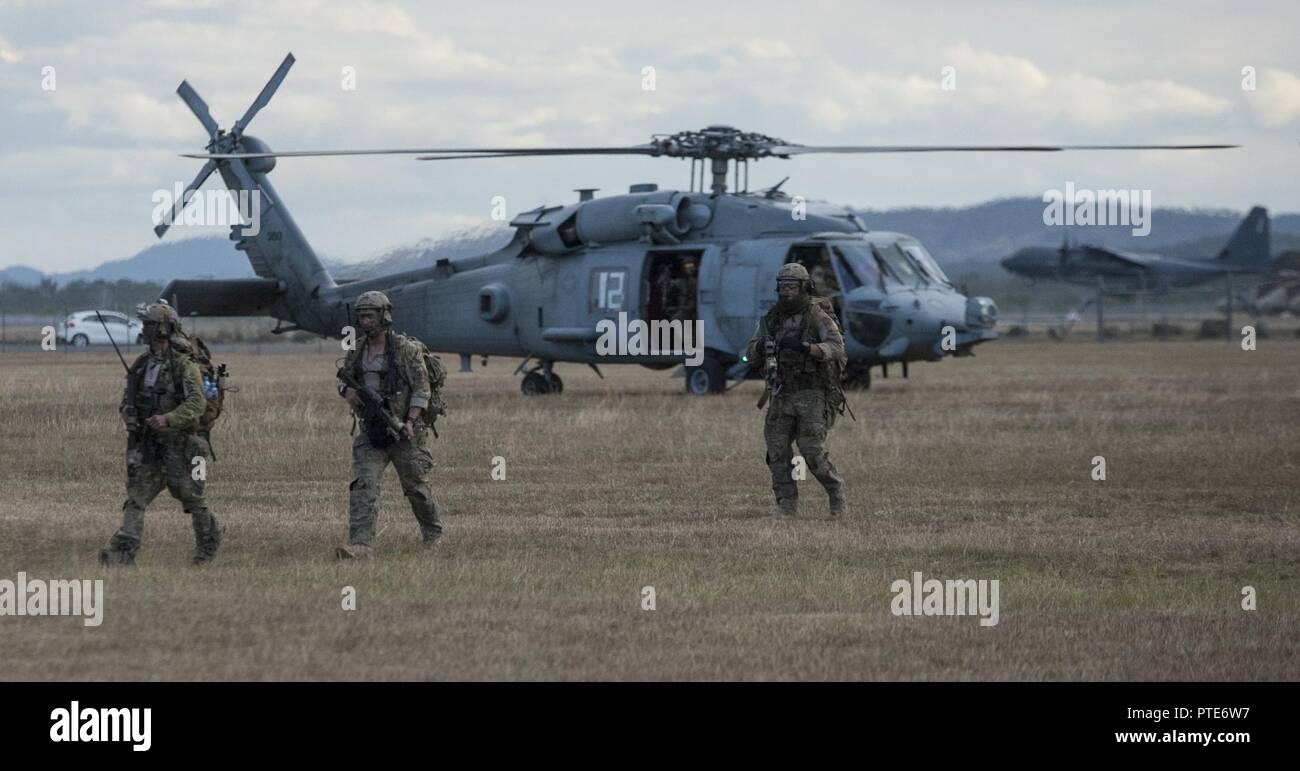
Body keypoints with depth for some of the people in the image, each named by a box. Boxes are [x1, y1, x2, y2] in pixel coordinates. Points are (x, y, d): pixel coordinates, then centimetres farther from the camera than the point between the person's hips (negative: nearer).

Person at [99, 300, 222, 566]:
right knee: (136, 496, -8)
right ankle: (123, 552, -19)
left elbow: (197, 404, -19)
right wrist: (127, 411, -3)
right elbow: (129, 398, 21)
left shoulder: (184, 366, -10)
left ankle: (208, 541, 32)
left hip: (176, 443, -5)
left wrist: (167, 419, -31)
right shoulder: (141, 365, 10)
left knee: (190, 496, 8)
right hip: (146, 443, 5)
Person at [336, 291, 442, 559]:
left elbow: (422, 389, -11)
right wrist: (347, 391, -6)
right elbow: (344, 381, 19)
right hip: (371, 433, 4)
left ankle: (433, 532, 36)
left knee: (416, 486, 10)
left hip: (403, 431, -4)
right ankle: (361, 546, -24)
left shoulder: (406, 349, -10)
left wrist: (410, 421, -23)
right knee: (363, 485, -14)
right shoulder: (356, 351, 6)